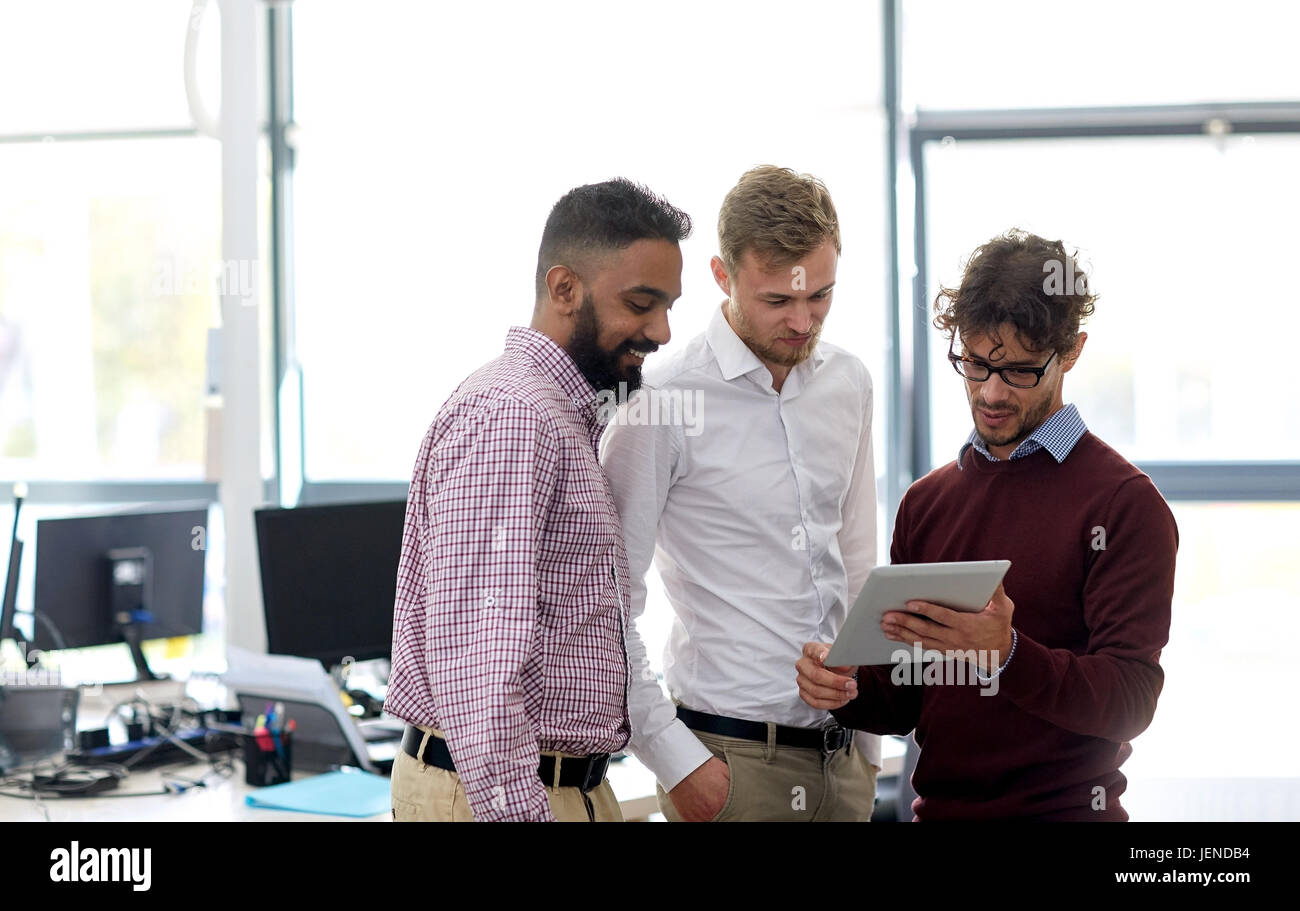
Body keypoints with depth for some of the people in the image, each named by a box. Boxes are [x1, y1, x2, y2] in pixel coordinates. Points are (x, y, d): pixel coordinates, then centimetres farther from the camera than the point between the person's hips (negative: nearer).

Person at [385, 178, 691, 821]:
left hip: (569, 785, 10)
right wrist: (516, 810, -28)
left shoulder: (565, 418, 17)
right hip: (503, 793, -10)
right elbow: (474, 658, -24)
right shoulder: (507, 418, -16)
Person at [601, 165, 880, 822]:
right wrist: (677, 760, -13)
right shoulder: (664, 403, -12)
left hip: (840, 758, 5)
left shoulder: (848, 384, 8)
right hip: (731, 764, -5)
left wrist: (869, 740, 14)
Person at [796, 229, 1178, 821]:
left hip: (1063, 806, -4)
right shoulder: (926, 501, 13)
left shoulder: (1125, 503, -5)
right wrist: (850, 690, -4)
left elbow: (1130, 702, -12)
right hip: (938, 806, 4)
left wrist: (1006, 655, -25)